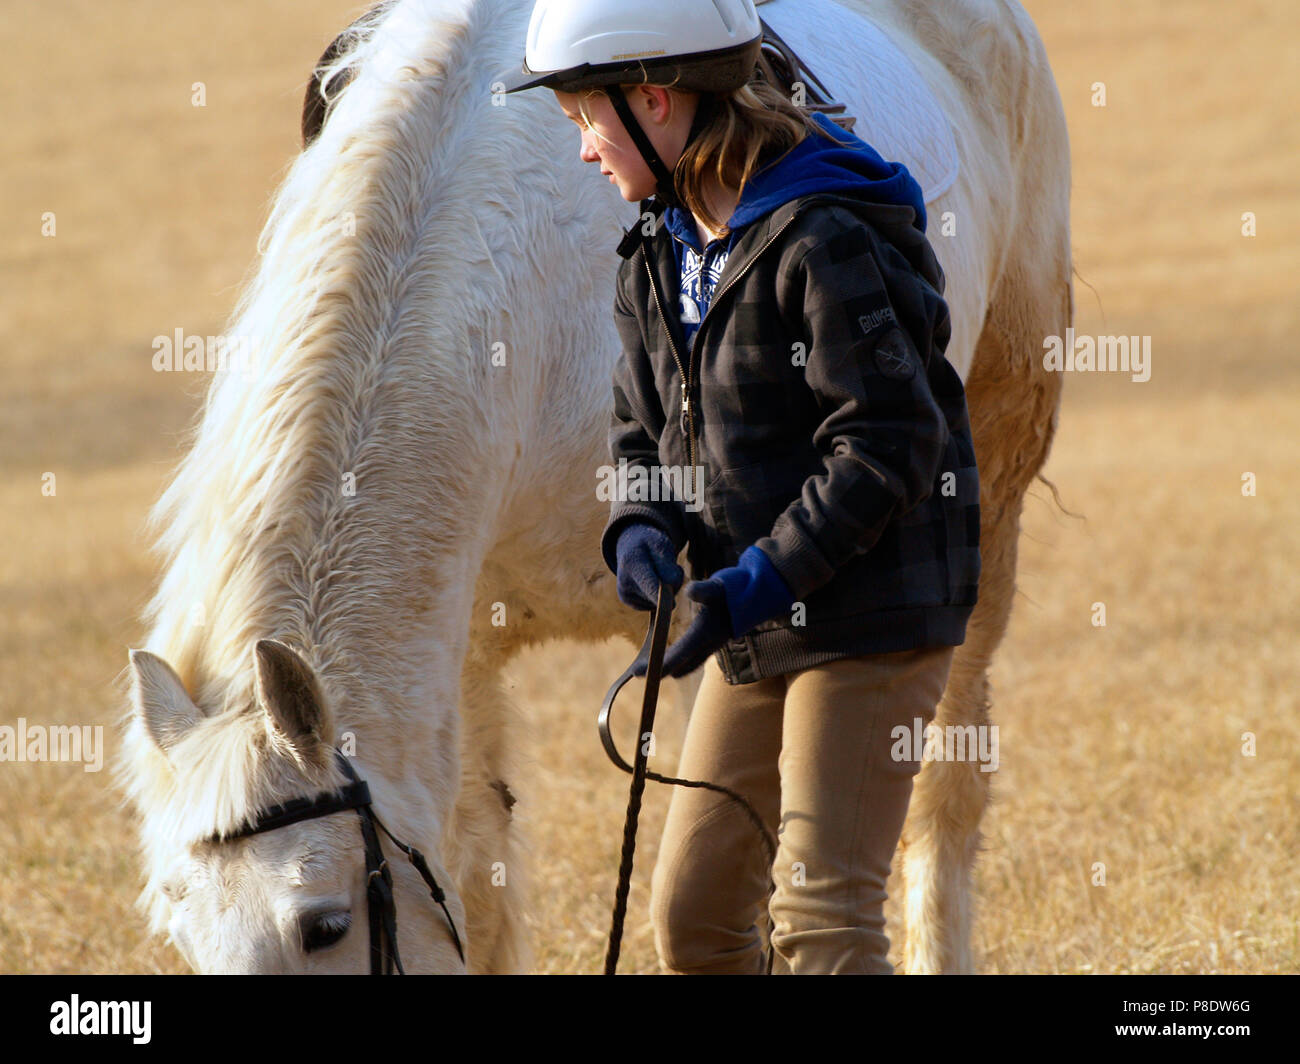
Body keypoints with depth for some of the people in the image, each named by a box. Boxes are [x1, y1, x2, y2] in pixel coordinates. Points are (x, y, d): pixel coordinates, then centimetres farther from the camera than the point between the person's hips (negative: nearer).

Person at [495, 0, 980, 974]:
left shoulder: (820, 241, -19)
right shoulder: (661, 256, 8)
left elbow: (889, 442, -21)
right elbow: (648, 427, 17)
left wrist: (759, 581, -24)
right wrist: (642, 531, -5)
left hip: (871, 620, -9)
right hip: (759, 635, 9)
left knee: (822, 915, -12)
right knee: (693, 910, 11)